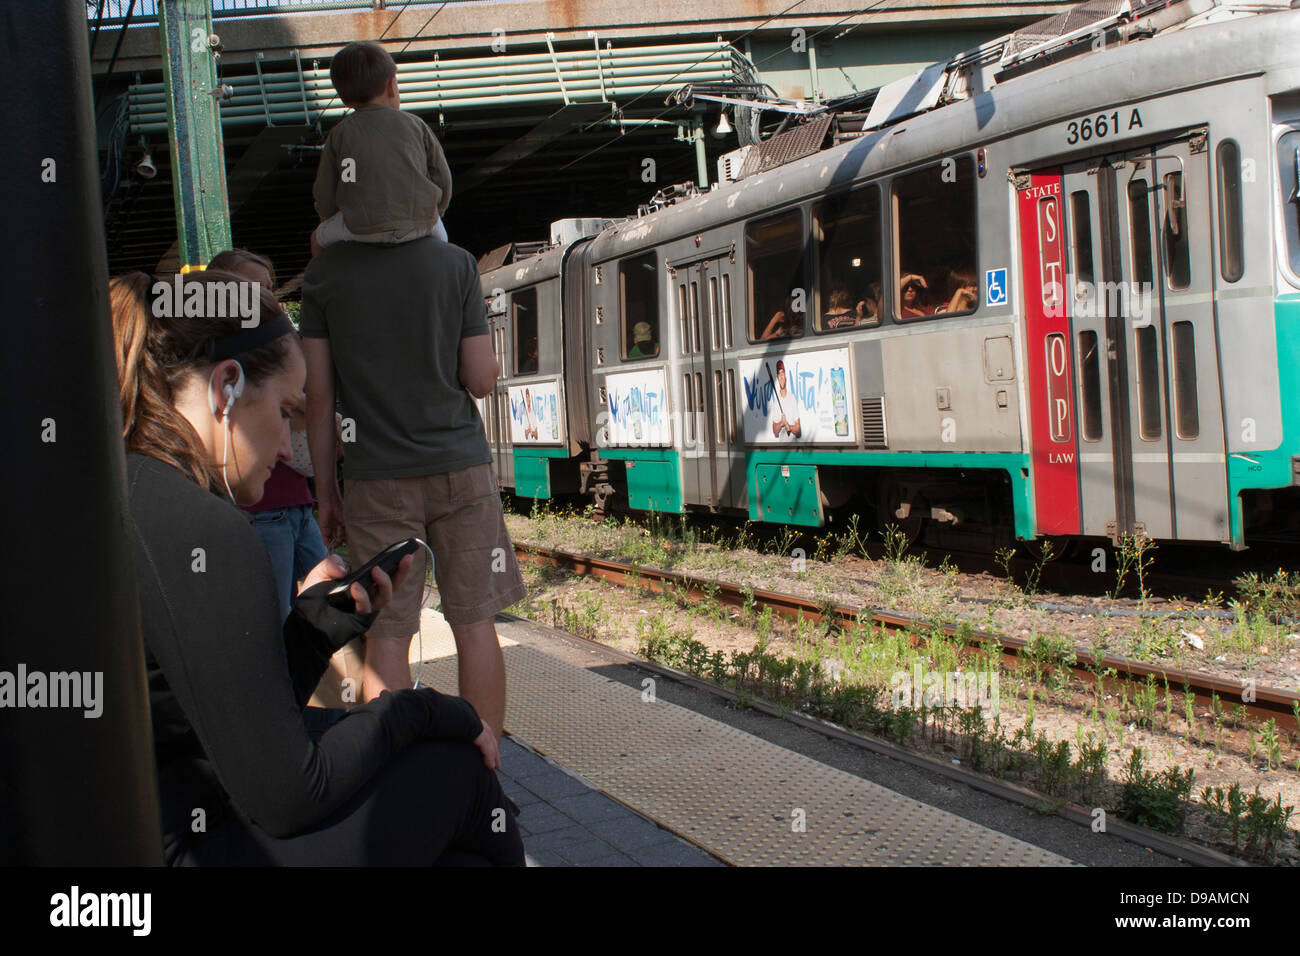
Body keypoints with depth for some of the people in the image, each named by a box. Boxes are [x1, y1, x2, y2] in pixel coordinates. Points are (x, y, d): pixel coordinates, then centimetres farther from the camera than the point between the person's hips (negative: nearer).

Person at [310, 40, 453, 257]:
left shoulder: (339, 135, 2)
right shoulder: (415, 125, 4)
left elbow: (324, 196, 4)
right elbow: (442, 178, 8)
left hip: (365, 228, -2)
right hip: (420, 223, 2)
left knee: (319, 239, 27)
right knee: (438, 233, 36)